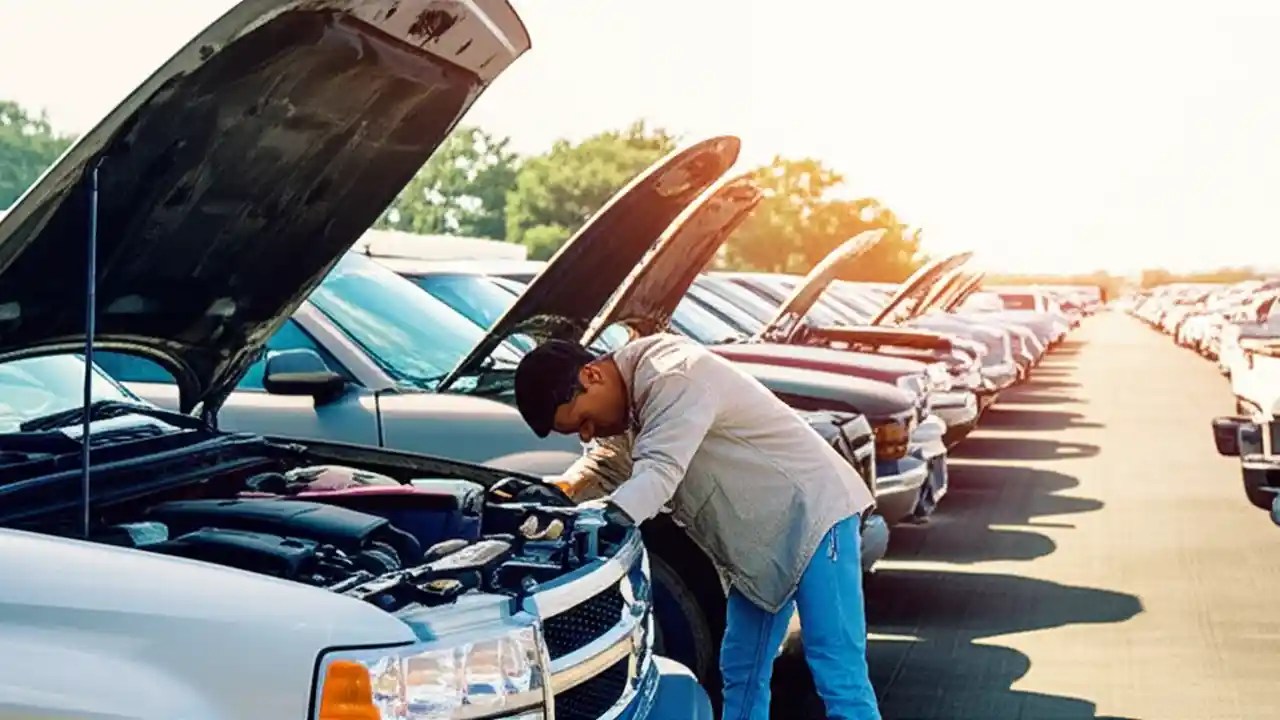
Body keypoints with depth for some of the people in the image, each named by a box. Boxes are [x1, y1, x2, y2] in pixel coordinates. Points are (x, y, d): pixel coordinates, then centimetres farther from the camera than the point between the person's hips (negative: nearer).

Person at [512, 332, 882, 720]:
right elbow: (605, 464, 15)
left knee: (837, 675, -11)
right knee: (741, 673, 13)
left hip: (813, 513, -10)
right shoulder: (629, 394, 5)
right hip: (759, 538, 10)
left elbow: (657, 473, -35)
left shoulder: (672, 379, -25)